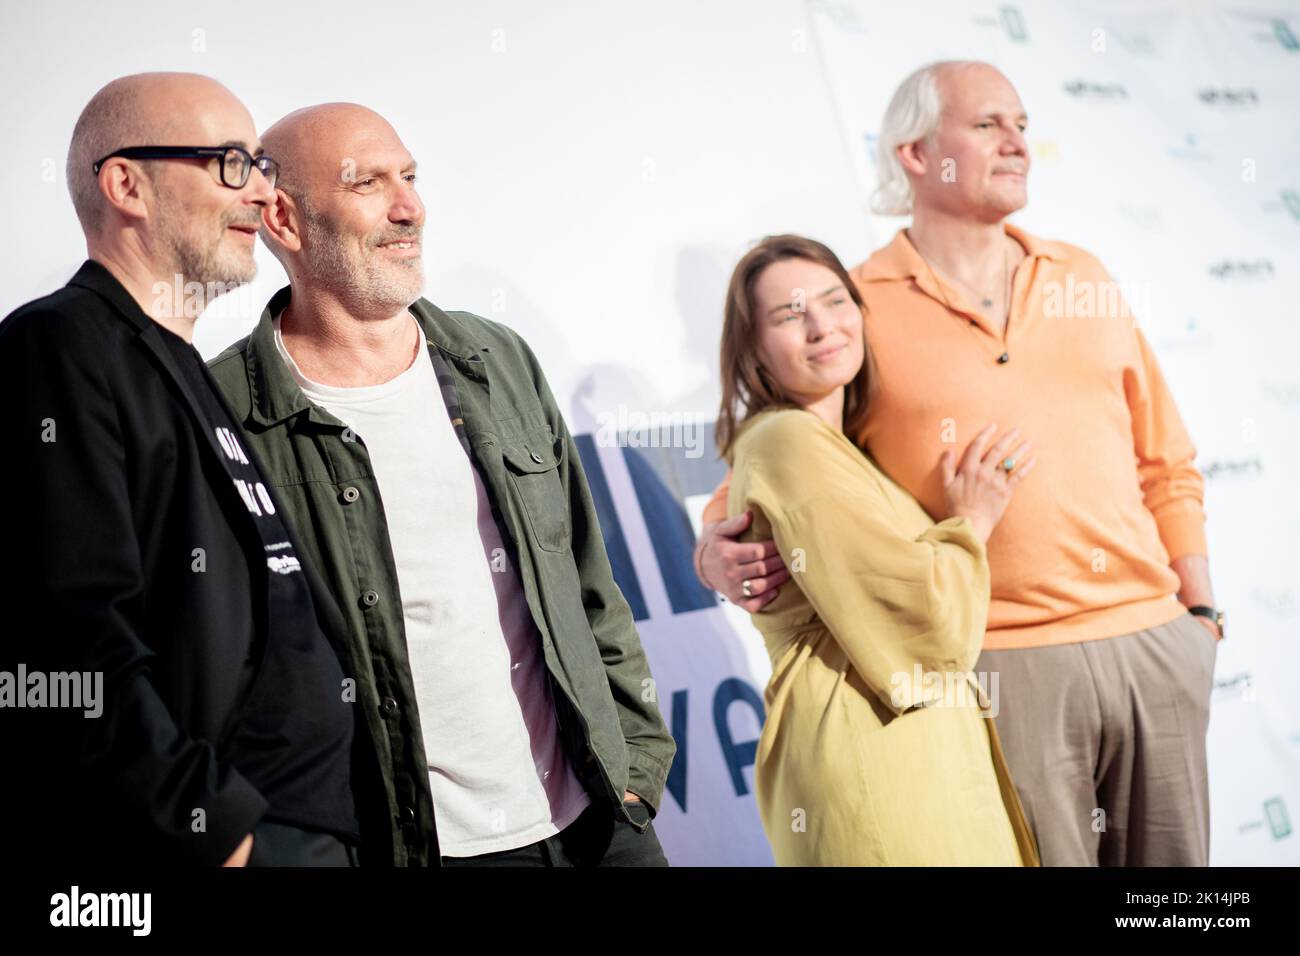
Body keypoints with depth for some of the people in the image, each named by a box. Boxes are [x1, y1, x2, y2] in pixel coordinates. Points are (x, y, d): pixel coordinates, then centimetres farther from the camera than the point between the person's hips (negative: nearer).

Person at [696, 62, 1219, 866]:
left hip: (1154, 647, 5)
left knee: (1171, 855, 11)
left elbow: (1164, 465, 16)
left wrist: (1199, 607, 10)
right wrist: (720, 546, -15)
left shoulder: (1083, 279, 12)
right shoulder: (859, 309, -2)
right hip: (1002, 664, -4)